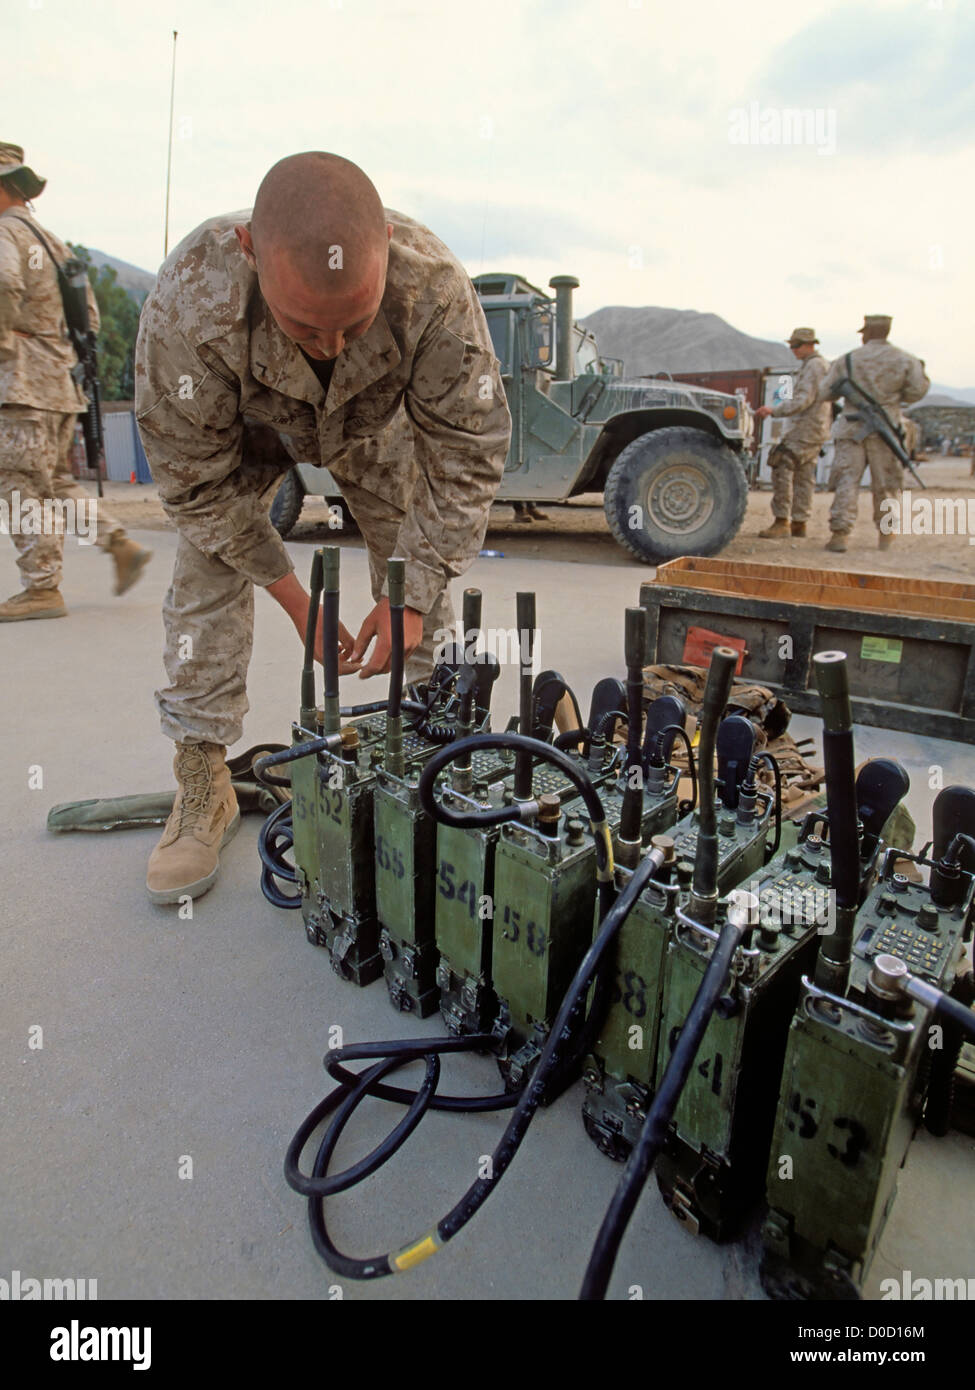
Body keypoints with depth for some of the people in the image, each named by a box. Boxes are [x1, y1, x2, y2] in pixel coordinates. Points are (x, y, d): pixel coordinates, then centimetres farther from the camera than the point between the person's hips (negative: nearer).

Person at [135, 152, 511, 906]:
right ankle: (203, 788, 1)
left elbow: (467, 454, -29)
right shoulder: (188, 305, -40)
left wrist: (410, 596, -31)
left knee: (421, 577, -8)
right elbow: (196, 479, -27)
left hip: (371, 420, 1)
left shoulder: (436, 290, -39)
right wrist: (296, 599, -26)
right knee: (207, 584, -12)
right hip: (244, 427, 0)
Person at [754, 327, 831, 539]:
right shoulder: (823, 365, 21)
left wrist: (774, 410, -26)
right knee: (803, 477, 10)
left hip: (805, 428, -11)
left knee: (782, 469, -14)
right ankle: (799, 523, 12)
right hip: (816, 429, 11)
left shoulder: (813, 366, -12)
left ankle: (781, 521, -17)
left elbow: (804, 400, -22)